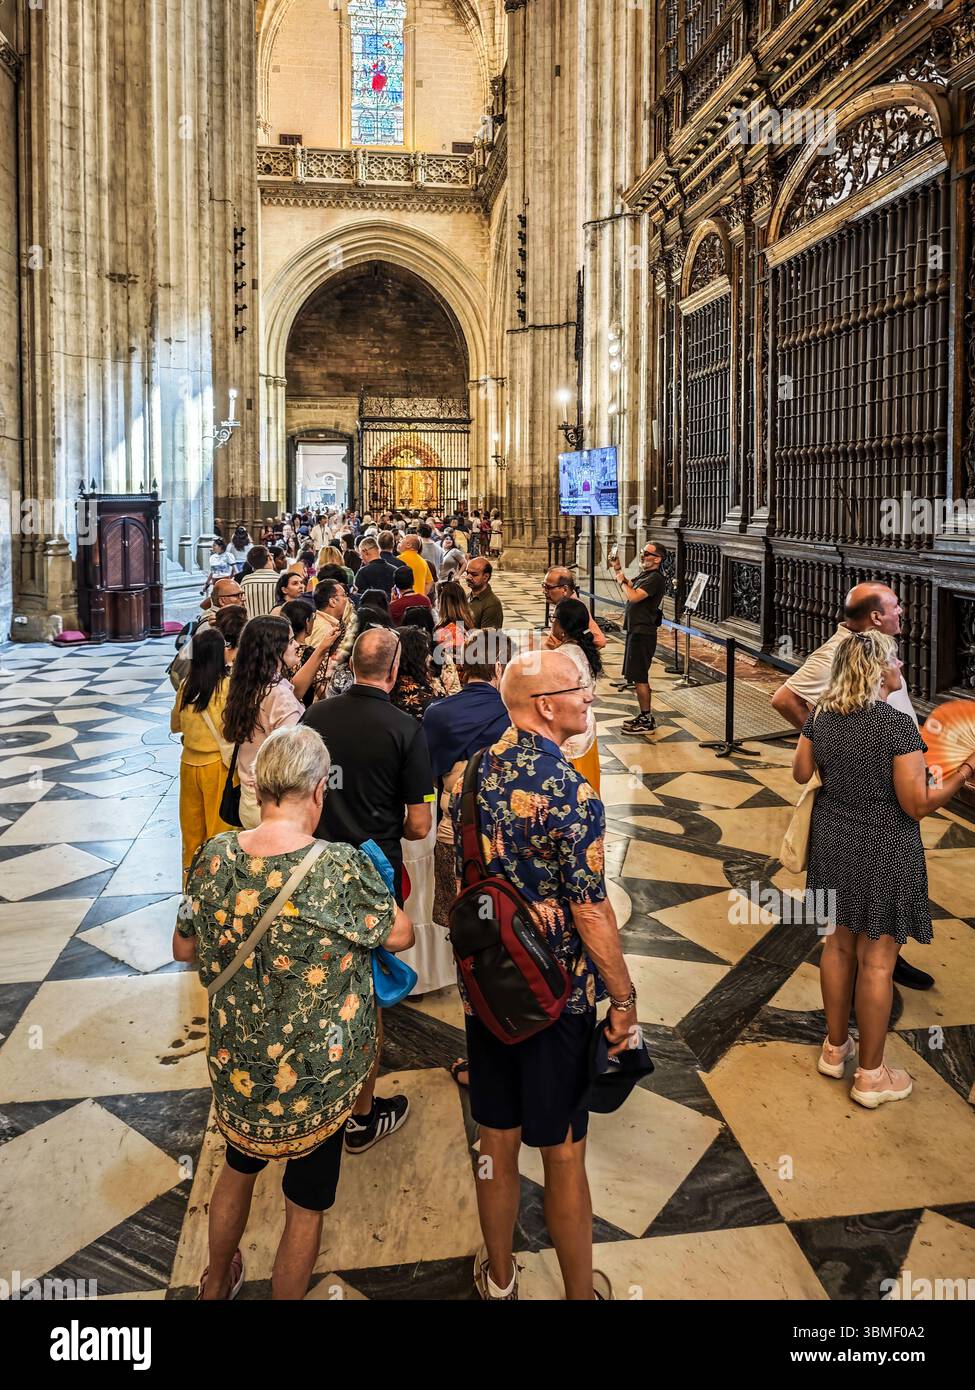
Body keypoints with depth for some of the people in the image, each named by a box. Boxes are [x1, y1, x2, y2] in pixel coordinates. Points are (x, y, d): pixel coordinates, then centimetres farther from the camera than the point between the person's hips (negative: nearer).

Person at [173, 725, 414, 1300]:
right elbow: (401, 935, -10)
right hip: (317, 1079, -5)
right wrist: (372, 884, 7)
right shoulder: (342, 868, -26)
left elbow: (185, 949, 1)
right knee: (306, 1207, 19)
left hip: (236, 1065, 5)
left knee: (239, 1168, 32)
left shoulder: (218, 856, -13)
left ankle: (216, 1284, 55)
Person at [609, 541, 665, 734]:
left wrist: (621, 581, -11)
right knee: (639, 677, 16)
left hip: (643, 633, -10)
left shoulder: (655, 579, -17)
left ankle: (646, 721, -2)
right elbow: (628, 587, 28)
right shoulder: (643, 575, 14)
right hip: (636, 631, 10)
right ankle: (645, 716, 24)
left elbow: (633, 596, -27)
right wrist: (617, 569, 17)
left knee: (639, 678, -7)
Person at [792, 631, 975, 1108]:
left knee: (838, 943, 20)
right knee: (876, 961, 6)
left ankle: (835, 1048, 35)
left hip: (833, 844, 6)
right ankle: (871, 1076, 19)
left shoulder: (821, 716, -4)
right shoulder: (898, 725, -22)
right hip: (883, 853, -6)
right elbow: (917, 805, -19)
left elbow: (801, 773, 9)